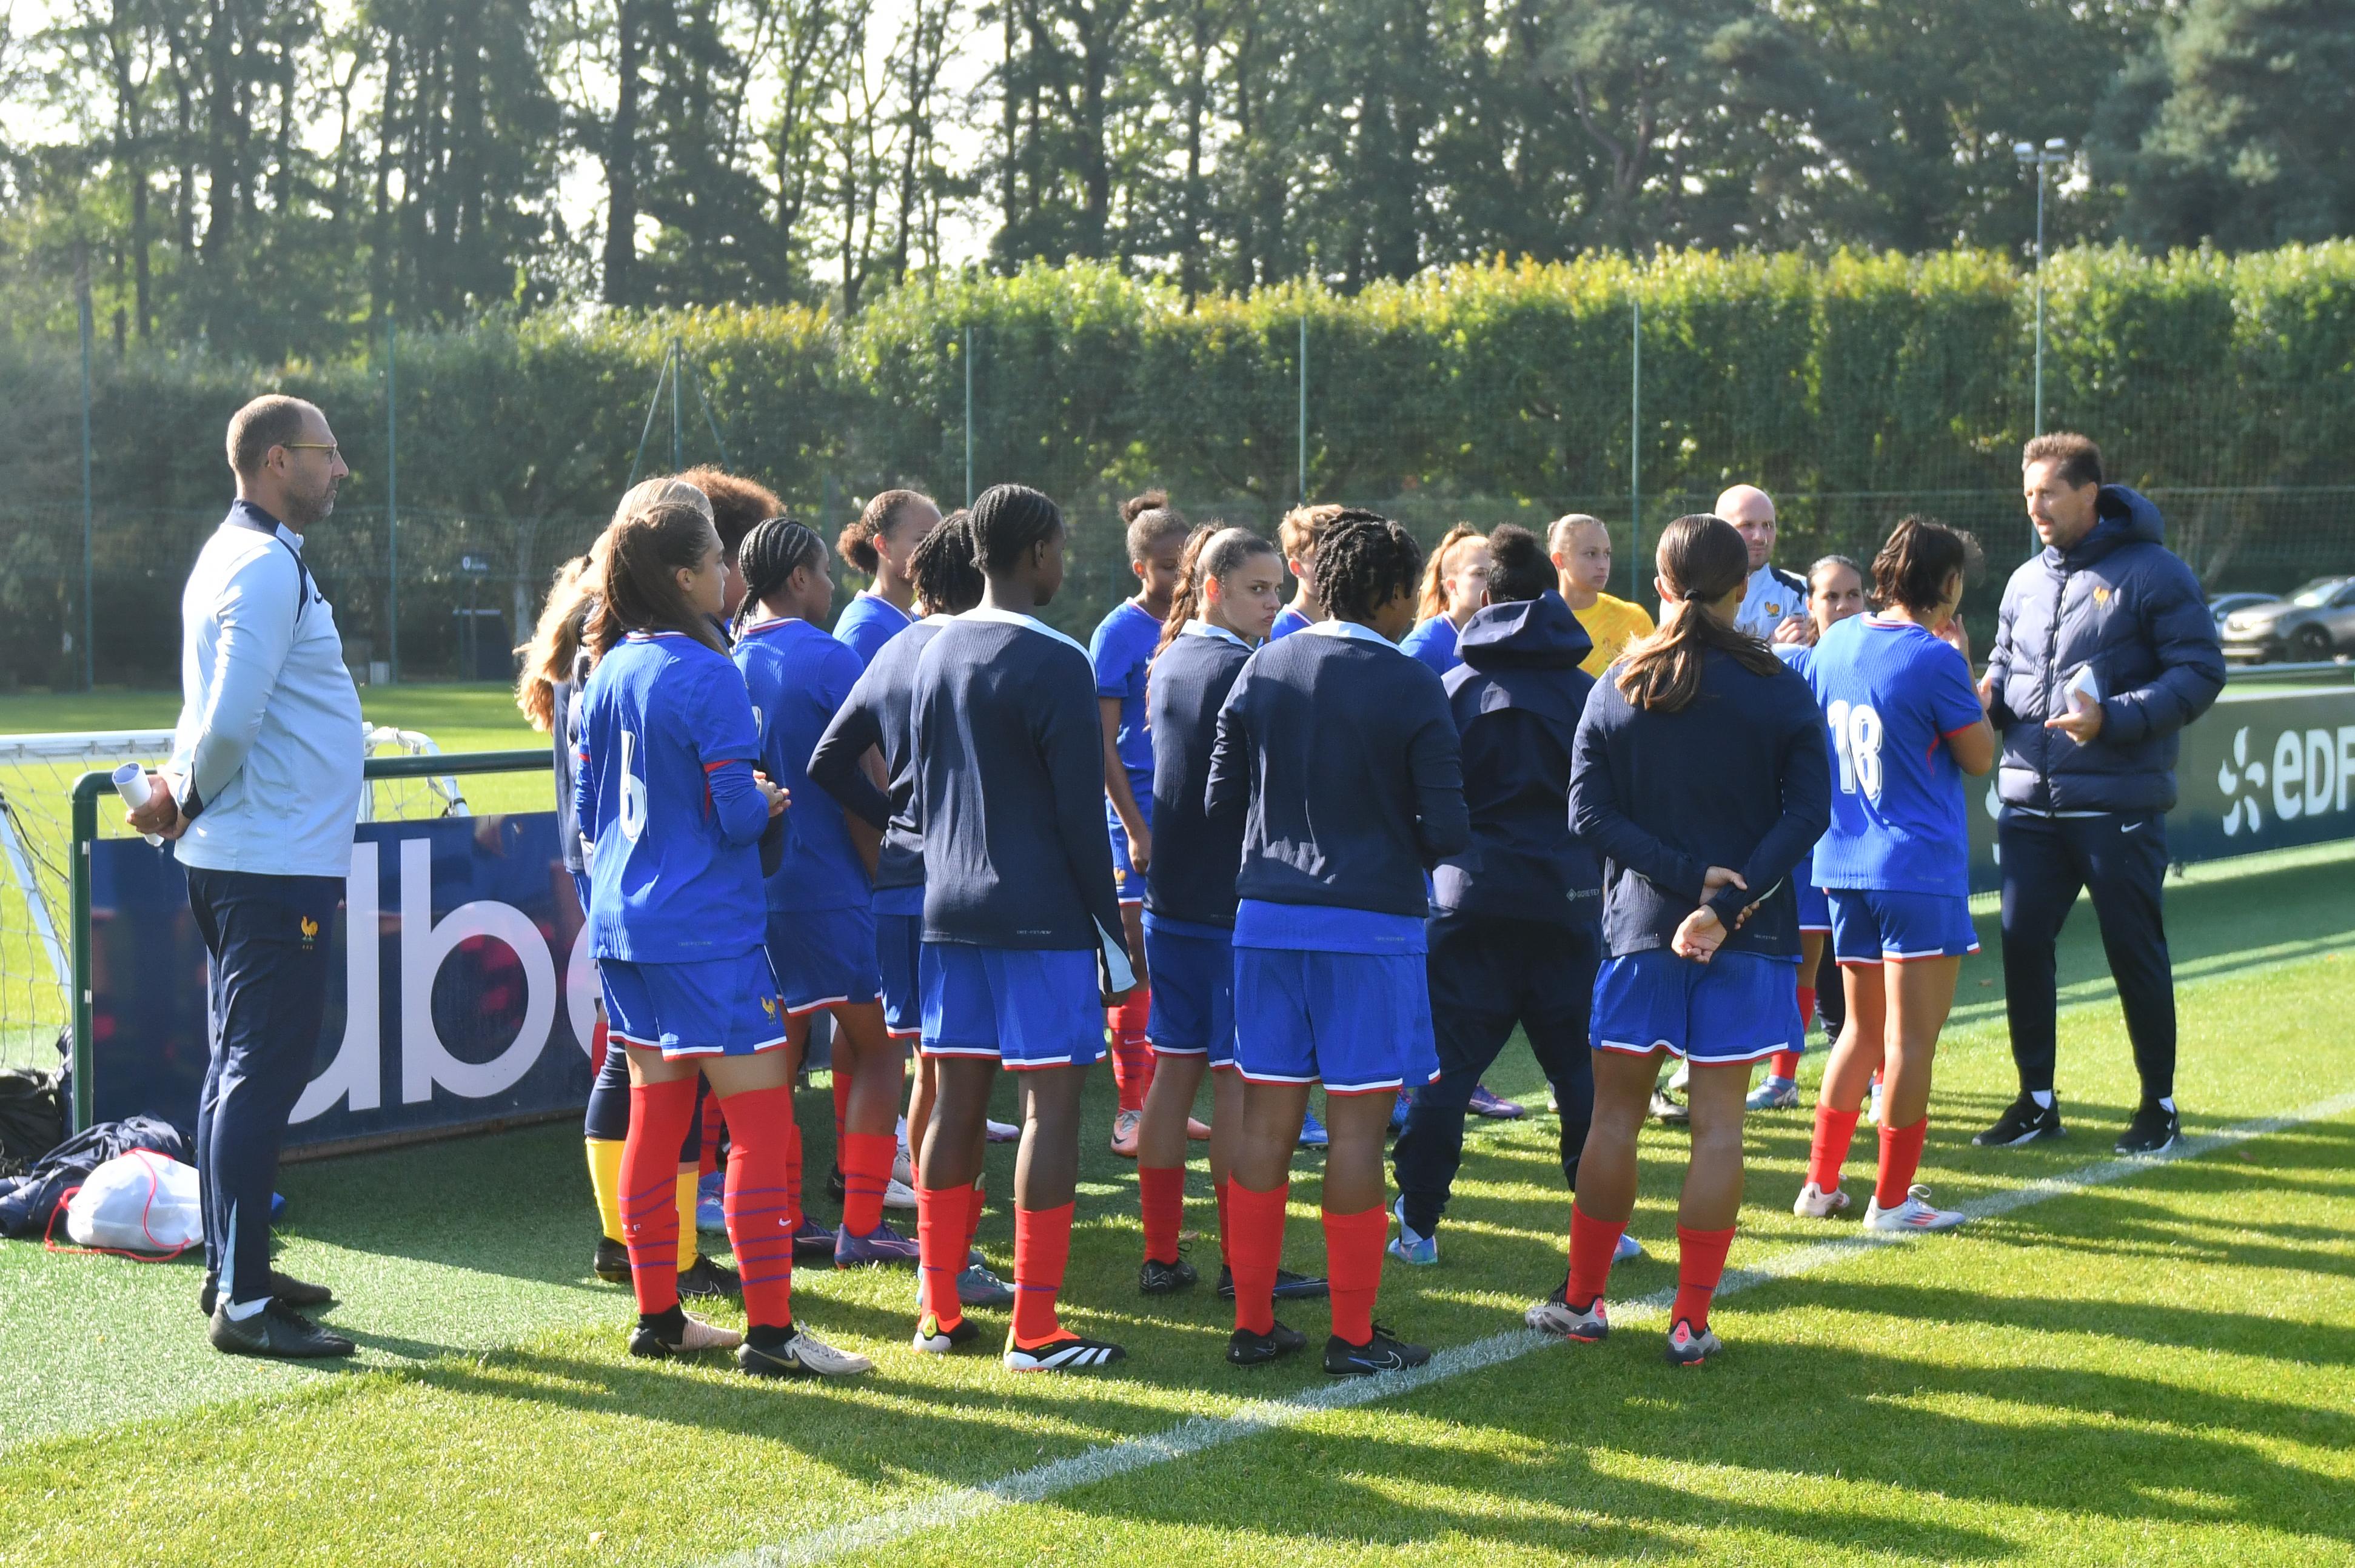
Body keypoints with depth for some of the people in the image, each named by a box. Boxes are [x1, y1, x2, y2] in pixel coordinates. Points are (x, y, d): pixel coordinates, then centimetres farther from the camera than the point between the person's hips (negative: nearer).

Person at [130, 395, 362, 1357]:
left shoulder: (238, 557, 17)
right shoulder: (265, 568, -16)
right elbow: (229, 719, -24)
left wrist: (181, 789, 6)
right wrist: (192, 796, -8)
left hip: (235, 866, 10)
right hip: (276, 863, -10)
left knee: (241, 1066, 15)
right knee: (263, 1072, -9)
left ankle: (232, 1270, 24)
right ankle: (243, 1303, -7)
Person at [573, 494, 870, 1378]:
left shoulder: (607, 672, 9)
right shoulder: (707, 677, -15)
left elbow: (587, 806, 15)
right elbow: (736, 813, -17)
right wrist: (769, 804, 4)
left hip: (622, 930, 8)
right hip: (707, 932, -8)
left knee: (654, 1121, 13)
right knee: (761, 1121, -4)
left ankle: (657, 1317, 18)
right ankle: (768, 1330, -5)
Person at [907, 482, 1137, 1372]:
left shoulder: (936, 654, 12)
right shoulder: (1056, 664, -10)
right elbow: (1080, 815, -11)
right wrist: (1115, 940, -6)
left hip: (950, 911, 7)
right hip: (1042, 917, -7)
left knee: (956, 1101, 10)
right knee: (1052, 1103, -4)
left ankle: (939, 1313, 14)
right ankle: (1033, 1331, -6)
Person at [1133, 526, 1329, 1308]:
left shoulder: (1169, 662, 12)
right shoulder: (1242, 670, -13)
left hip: (1169, 899, 8)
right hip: (1234, 902, -8)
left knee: (1174, 1071, 11)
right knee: (1238, 1081, -3)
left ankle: (1161, 1255, 14)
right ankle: (1242, 1265, 1)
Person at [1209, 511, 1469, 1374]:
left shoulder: (1262, 671, 5)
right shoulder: (1411, 688, -8)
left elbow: (1220, 799, 7)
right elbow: (1447, 829, -11)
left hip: (1265, 914, 5)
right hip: (1369, 922, -5)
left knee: (1265, 1120, 9)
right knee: (1357, 1126, 0)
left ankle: (1253, 1321, 14)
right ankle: (1353, 1334, 4)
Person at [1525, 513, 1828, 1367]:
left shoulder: (1615, 690, 2)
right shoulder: (1781, 691, -1)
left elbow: (1590, 812, -5)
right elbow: (1809, 811, -10)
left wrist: (1689, 875, -9)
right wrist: (1726, 901, -16)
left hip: (1640, 922, 1)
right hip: (1748, 937, -1)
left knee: (1615, 1112, 10)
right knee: (1718, 1122, 2)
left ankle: (1583, 1299, 17)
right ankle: (1691, 1321, 2)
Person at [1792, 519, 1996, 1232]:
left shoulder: (1837, 642, 6)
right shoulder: (1935, 660, -14)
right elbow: (1980, 757, -5)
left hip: (1844, 866, 7)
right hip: (1919, 870, -7)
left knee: (1863, 1030, 18)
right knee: (1912, 1038, 0)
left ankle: (1820, 1184, 19)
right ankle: (1892, 1199, 4)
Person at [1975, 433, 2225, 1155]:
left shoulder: (2152, 572, -7)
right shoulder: (2025, 581, 11)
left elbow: (2200, 672, -10)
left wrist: (2113, 719, -21)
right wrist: (1989, 693, -1)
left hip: (2119, 805, -5)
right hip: (2030, 802, 5)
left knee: (2135, 952, 3)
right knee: (2022, 944, 4)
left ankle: (2159, 1105, 18)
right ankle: (2036, 1100, 18)